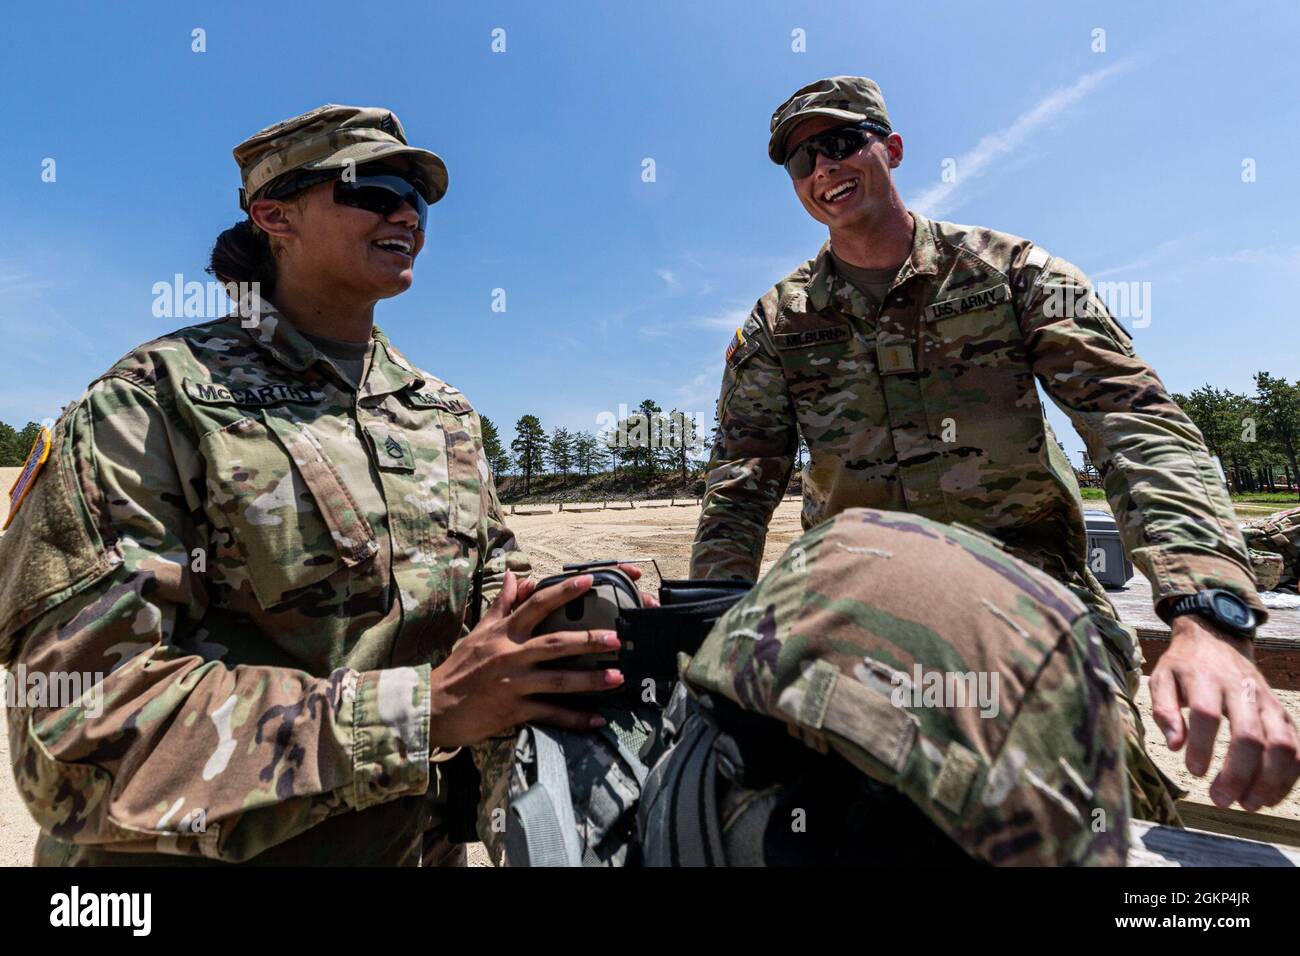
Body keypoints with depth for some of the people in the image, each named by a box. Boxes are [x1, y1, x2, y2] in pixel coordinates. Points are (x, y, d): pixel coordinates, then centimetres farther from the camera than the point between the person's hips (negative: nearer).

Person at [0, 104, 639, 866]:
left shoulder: (447, 414, 3)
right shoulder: (157, 401, -13)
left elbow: (494, 585, 7)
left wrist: (559, 634, -16)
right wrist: (423, 707, -29)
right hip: (212, 851, -5)